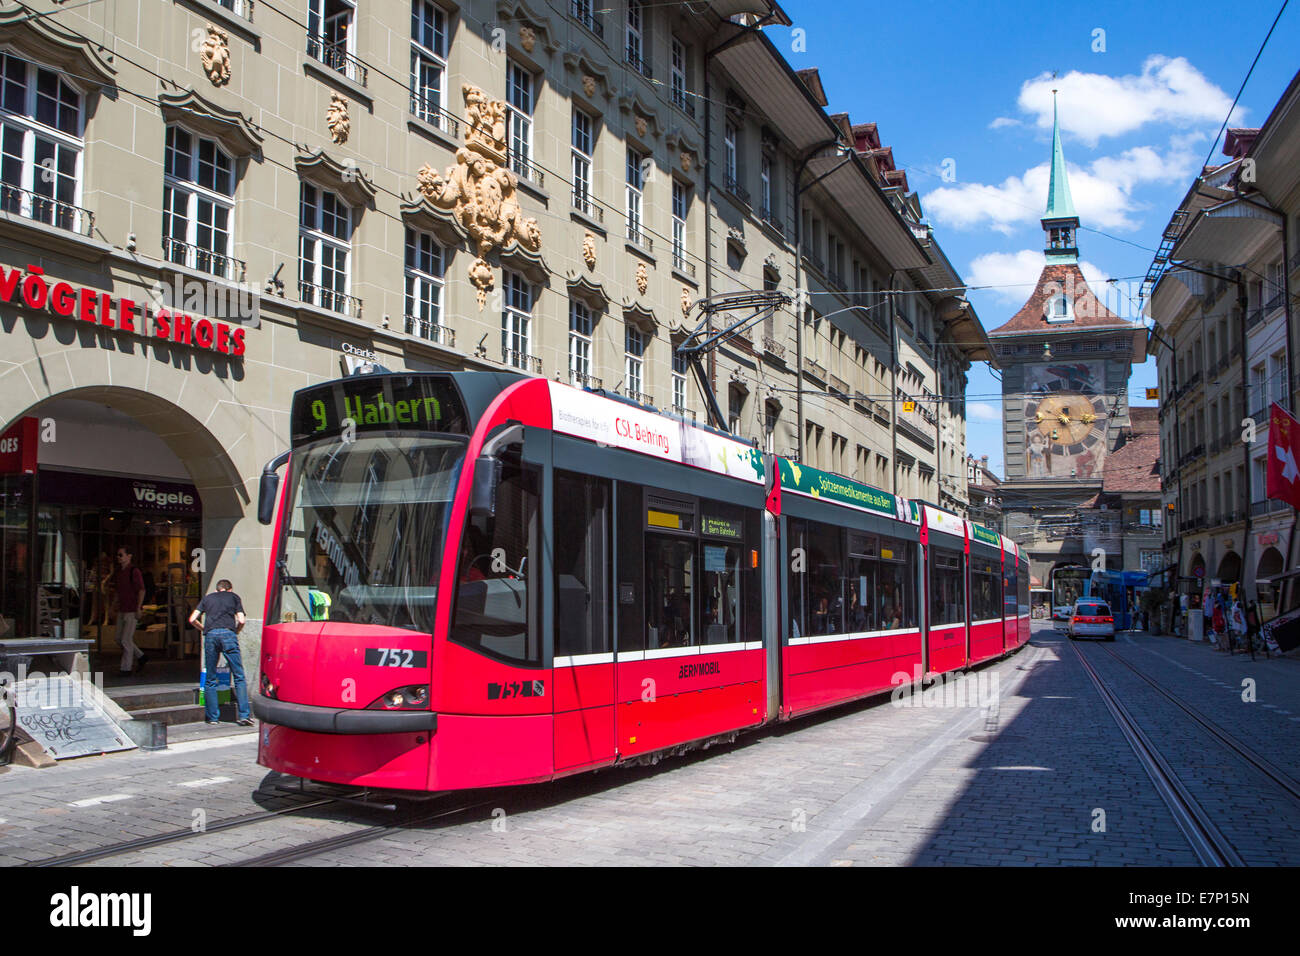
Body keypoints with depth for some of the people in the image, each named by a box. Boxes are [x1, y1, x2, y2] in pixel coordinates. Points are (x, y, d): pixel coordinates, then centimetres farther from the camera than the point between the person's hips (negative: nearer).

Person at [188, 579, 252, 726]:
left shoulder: (207, 598, 26)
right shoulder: (234, 596, 21)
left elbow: (192, 619, 18)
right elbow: (241, 621, 11)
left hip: (210, 635, 2)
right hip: (228, 634, -2)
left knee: (210, 679, 10)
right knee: (239, 677, -1)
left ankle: (212, 717, 9)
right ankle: (244, 715, -8)